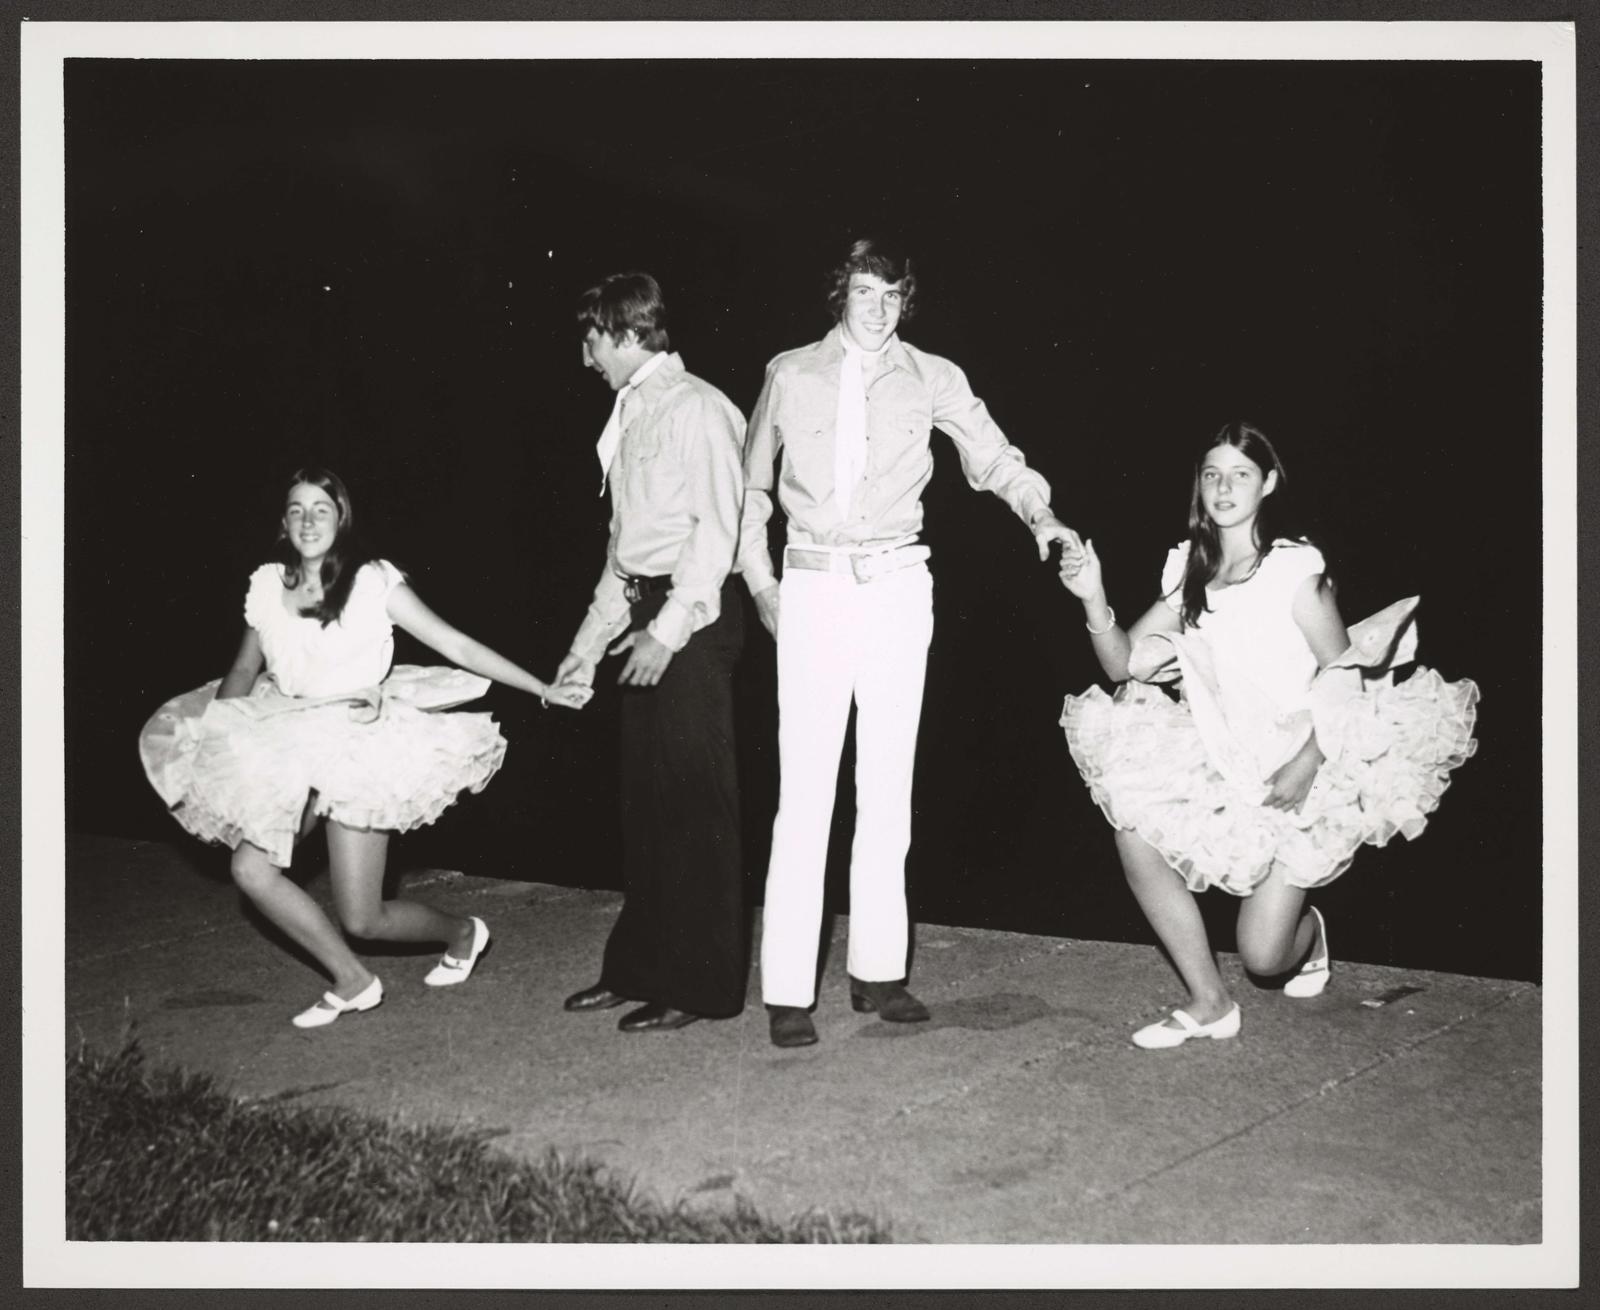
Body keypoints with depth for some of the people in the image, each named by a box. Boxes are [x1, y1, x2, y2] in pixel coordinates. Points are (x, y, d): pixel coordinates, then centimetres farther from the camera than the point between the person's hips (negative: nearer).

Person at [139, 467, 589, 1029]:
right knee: (251, 867, -14)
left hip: (358, 745, -5)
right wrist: (212, 737, 7)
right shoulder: (267, 585, 4)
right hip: (292, 746, 5)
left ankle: (462, 932, 25)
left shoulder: (373, 581, -7)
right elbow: (245, 669, 19)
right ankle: (351, 982, 4)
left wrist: (544, 690, -8)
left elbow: (458, 647, -6)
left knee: (362, 919, -8)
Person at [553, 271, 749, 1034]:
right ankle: (640, 966, 22)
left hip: (692, 618, -8)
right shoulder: (632, 413, 17)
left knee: (694, 803, -3)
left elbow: (718, 526, -15)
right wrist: (591, 642, 20)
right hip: (645, 616, 9)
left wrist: (668, 629, -19)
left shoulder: (695, 407, -8)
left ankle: (702, 985, 5)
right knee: (646, 802, 13)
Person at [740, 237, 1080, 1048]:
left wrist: (1041, 513, -14)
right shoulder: (790, 374, 5)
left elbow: (995, 458, 4)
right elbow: (753, 486, 15)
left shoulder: (932, 379, 6)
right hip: (812, 587, -2)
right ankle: (787, 990, -2)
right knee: (806, 788, -6)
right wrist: (759, 580, 10)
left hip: (896, 586, 2)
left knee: (888, 784, 5)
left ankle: (877, 971, 14)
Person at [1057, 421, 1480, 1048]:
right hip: (1219, 764, 5)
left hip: (1295, 775, -5)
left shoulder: (1294, 567, -11)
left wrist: (1307, 763, -23)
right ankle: (1209, 1002, -4)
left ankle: (1309, 933, 31)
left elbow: (1345, 676, -11)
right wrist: (1093, 597, -15)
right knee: (1135, 834, -21)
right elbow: (1124, 663, 2)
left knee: (1264, 956, -11)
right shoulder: (1189, 572, 5)